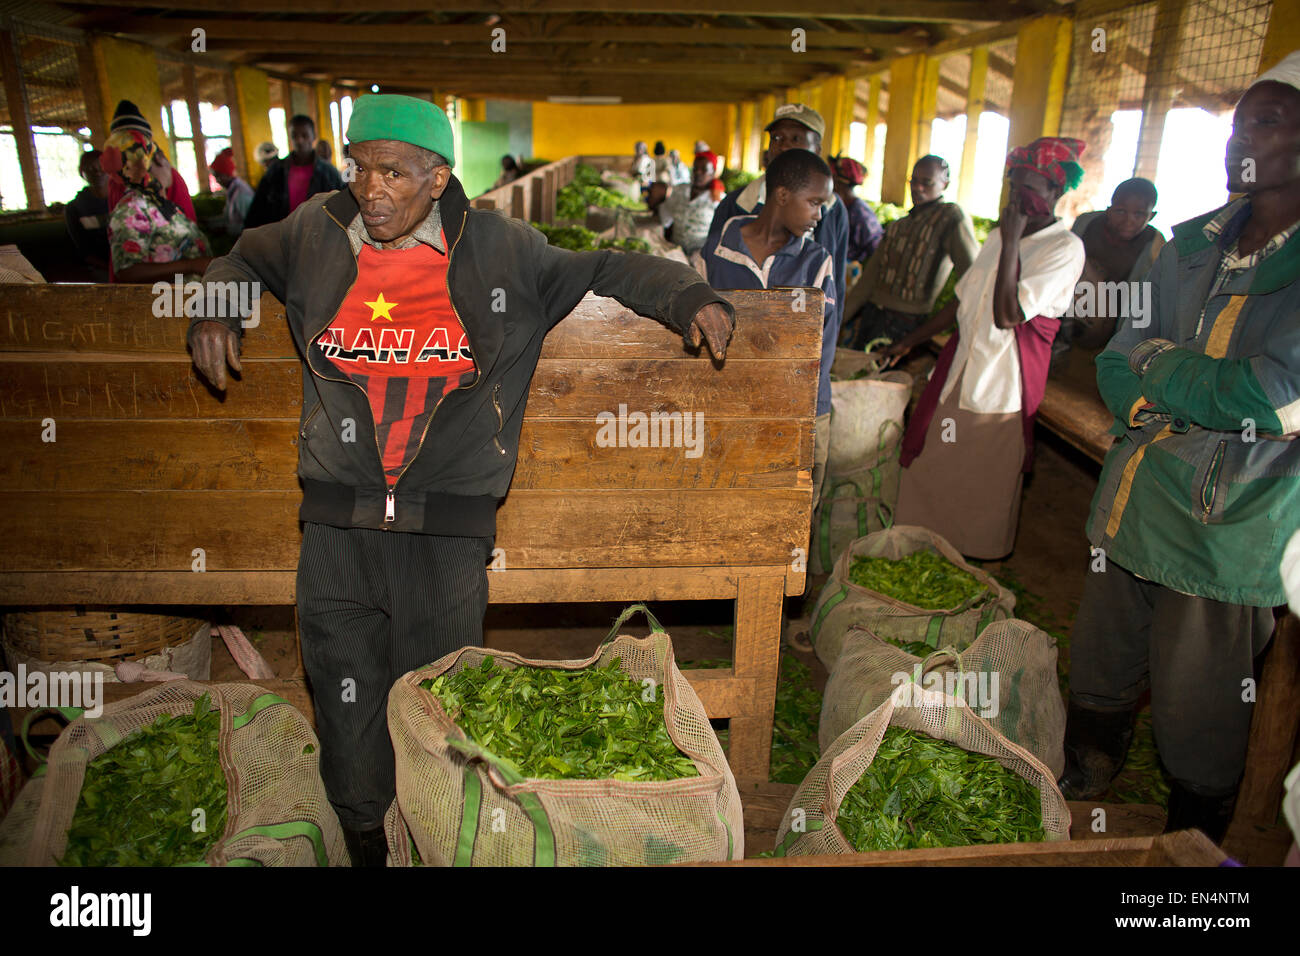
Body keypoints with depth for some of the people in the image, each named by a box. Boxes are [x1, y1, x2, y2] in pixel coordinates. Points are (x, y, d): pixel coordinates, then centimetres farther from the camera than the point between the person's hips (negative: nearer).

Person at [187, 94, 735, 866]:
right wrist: (215, 307, 7)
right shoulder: (317, 235, 6)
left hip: (449, 532, -2)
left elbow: (602, 268, 9)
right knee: (347, 702, 13)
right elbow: (245, 260, 26)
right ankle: (363, 841, 39)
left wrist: (687, 294, -4)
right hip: (337, 524, 3)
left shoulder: (499, 248, -1)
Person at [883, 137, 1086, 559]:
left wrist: (1011, 243, -22)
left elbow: (1008, 315, -23)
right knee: (928, 465, 11)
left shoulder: (1065, 248, -12)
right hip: (960, 369, 7)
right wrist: (909, 341, 21)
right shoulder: (1001, 235, 11)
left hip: (1003, 383, -7)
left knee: (983, 487, 4)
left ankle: (972, 562, 21)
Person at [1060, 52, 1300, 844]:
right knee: (1099, 683, 21)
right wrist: (1200, 393, -13)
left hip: (1227, 533, -5)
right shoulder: (1190, 247, 8)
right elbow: (1117, 364, 7)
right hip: (1133, 506, 6)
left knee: (1198, 733, 8)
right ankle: (1077, 797, 44)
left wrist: (1155, 362, -8)